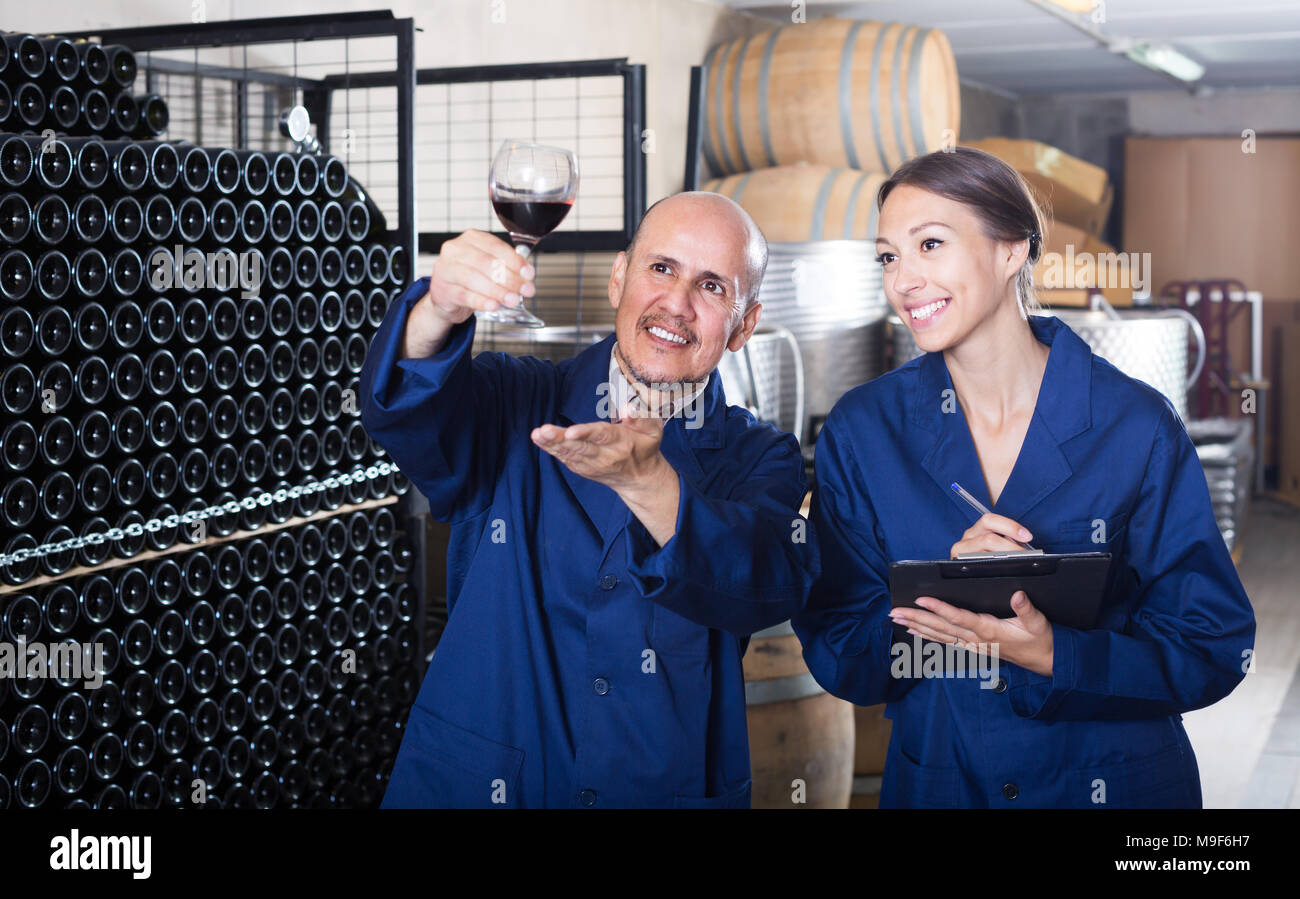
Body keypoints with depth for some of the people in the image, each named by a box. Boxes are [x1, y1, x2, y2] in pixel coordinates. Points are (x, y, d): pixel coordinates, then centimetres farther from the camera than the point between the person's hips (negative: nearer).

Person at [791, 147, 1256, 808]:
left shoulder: (1139, 428, -13)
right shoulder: (859, 431, -8)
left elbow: (1214, 652, -11)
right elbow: (834, 658, -9)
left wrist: (1051, 656, -26)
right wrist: (940, 590, -26)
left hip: (1120, 783, -1)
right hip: (933, 783, 1)